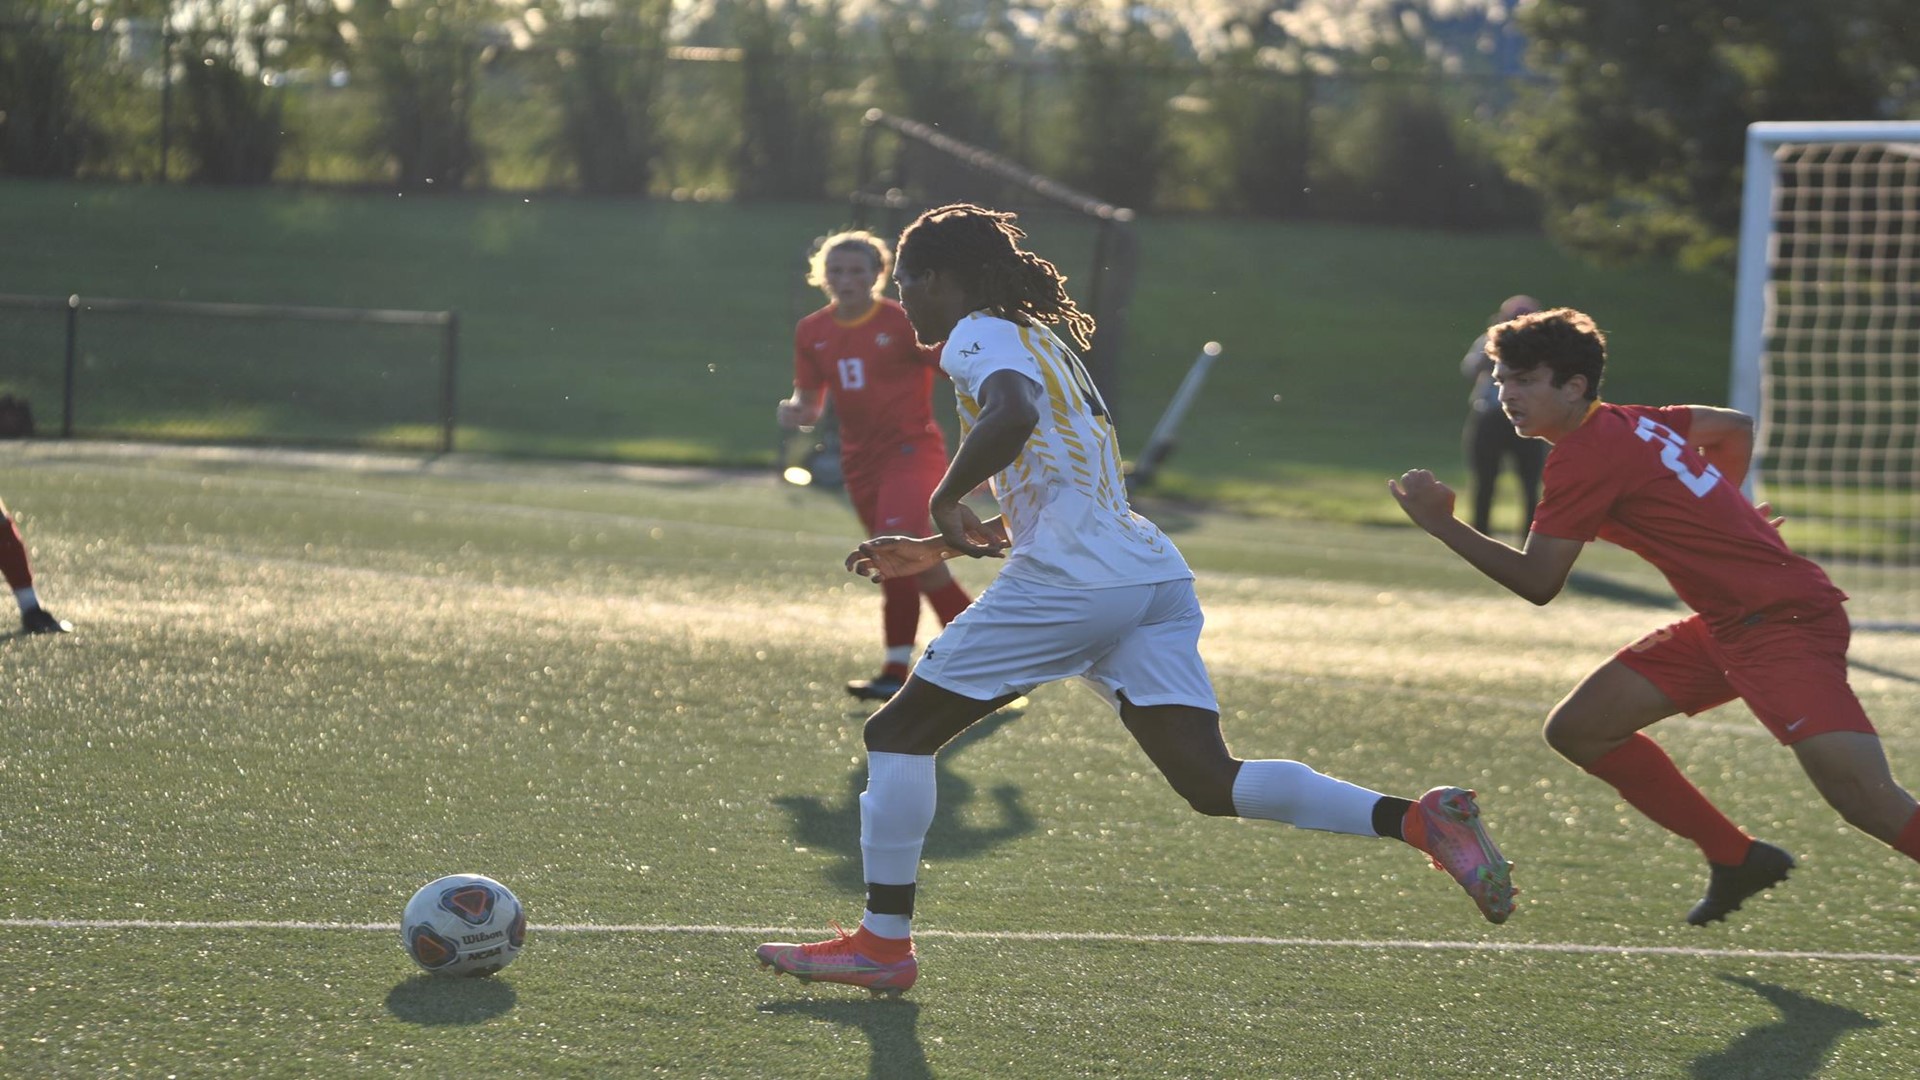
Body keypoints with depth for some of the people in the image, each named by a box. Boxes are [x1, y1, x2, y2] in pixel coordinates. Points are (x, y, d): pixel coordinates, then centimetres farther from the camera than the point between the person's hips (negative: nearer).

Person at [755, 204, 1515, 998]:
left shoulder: (979, 336, 1)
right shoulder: (1045, 340, 29)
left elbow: (1013, 413, -24)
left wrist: (946, 500, -9)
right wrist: (937, 552, 34)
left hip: (1071, 582, -8)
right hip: (1152, 575, 8)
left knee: (899, 734, 6)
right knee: (1210, 782, -1)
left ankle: (883, 942, 6)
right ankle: (1420, 820, -17)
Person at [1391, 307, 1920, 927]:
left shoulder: (1586, 454, -14)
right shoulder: (1629, 423, 11)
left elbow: (1537, 583, -14)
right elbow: (1735, 426, 27)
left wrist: (1443, 526, -9)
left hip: (1782, 621, -10)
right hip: (1725, 626, 10)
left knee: (1867, 801, -22)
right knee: (1578, 729, 9)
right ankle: (1738, 861, 16)